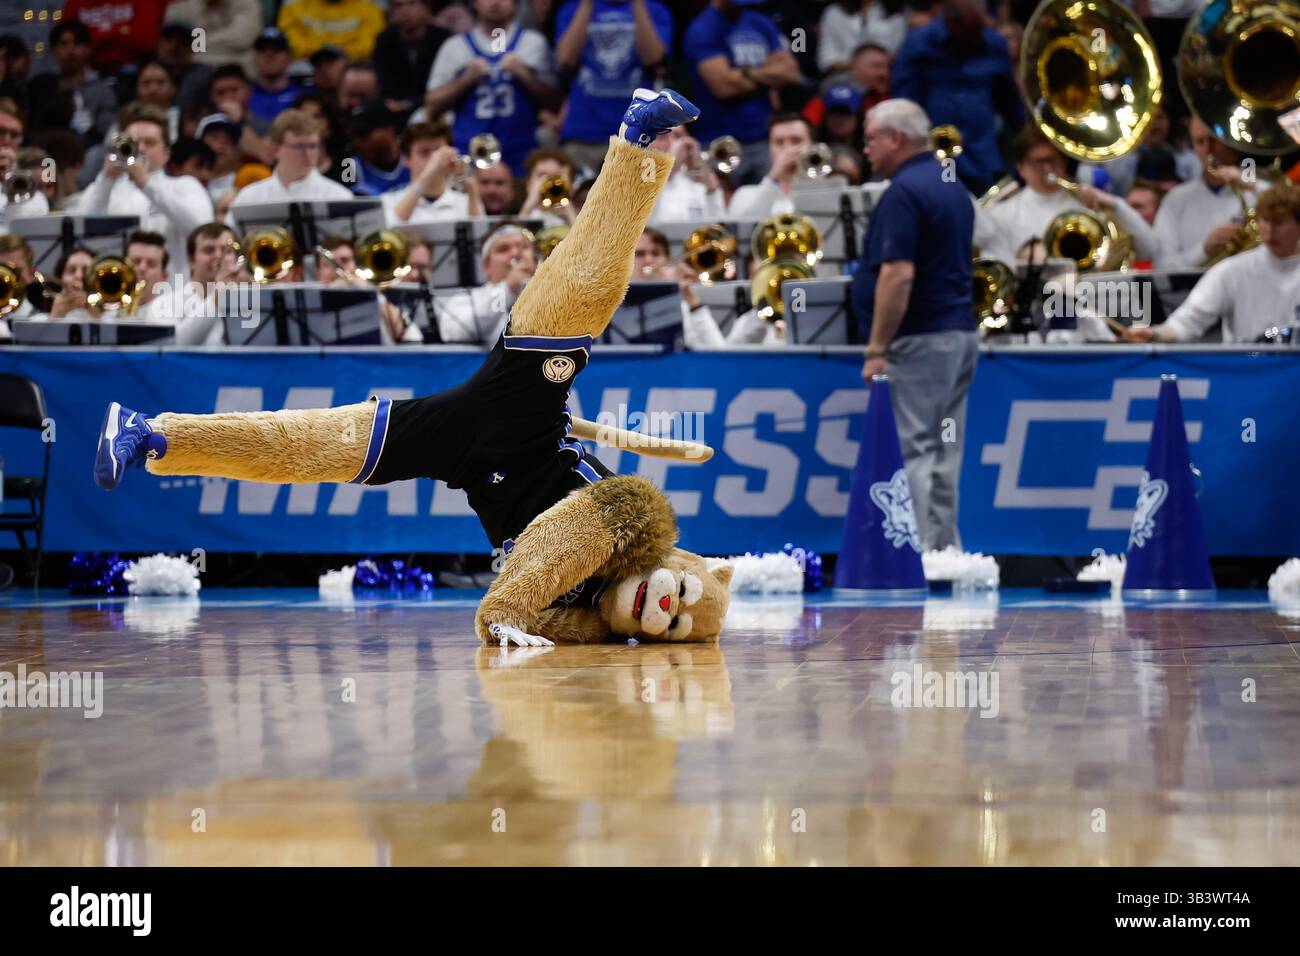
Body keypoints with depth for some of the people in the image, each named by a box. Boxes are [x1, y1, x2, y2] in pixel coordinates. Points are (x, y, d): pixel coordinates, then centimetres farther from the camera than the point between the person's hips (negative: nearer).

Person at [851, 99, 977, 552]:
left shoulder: (904, 192, -14)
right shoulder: (953, 187, 16)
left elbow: (898, 275, -22)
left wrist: (877, 348, -19)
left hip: (918, 341, -9)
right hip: (960, 331, 10)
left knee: (911, 450, -9)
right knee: (944, 452, 10)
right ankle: (945, 552, 12)